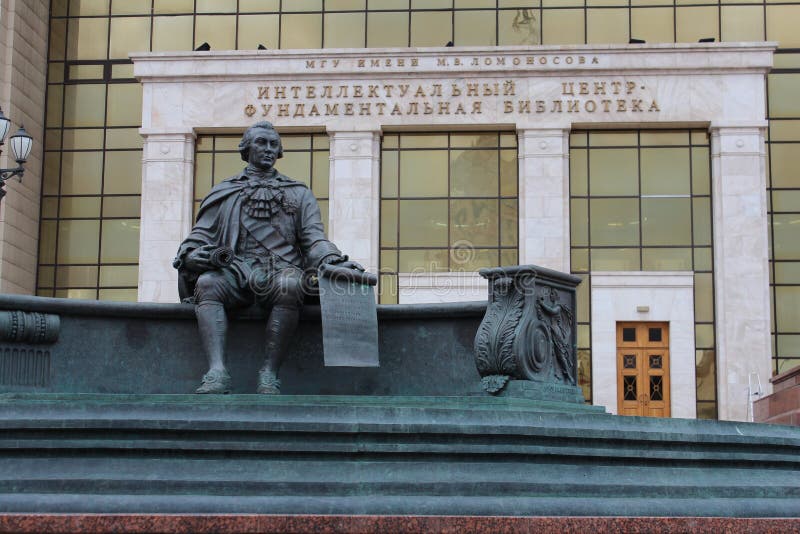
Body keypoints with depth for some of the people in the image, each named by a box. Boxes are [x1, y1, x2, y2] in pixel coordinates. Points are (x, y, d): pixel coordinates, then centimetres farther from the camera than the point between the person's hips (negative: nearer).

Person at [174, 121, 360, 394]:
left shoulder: (299, 194, 25)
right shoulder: (223, 193, 25)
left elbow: (314, 238, 14)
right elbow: (201, 233, 16)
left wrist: (335, 260, -8)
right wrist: (191, 254, -8)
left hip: (279, 271, 0)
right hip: (235, 271, 1)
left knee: (290, 285, -37)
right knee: (207, 282, -34)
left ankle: (269, 374, -35)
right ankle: (217, 372, -43)